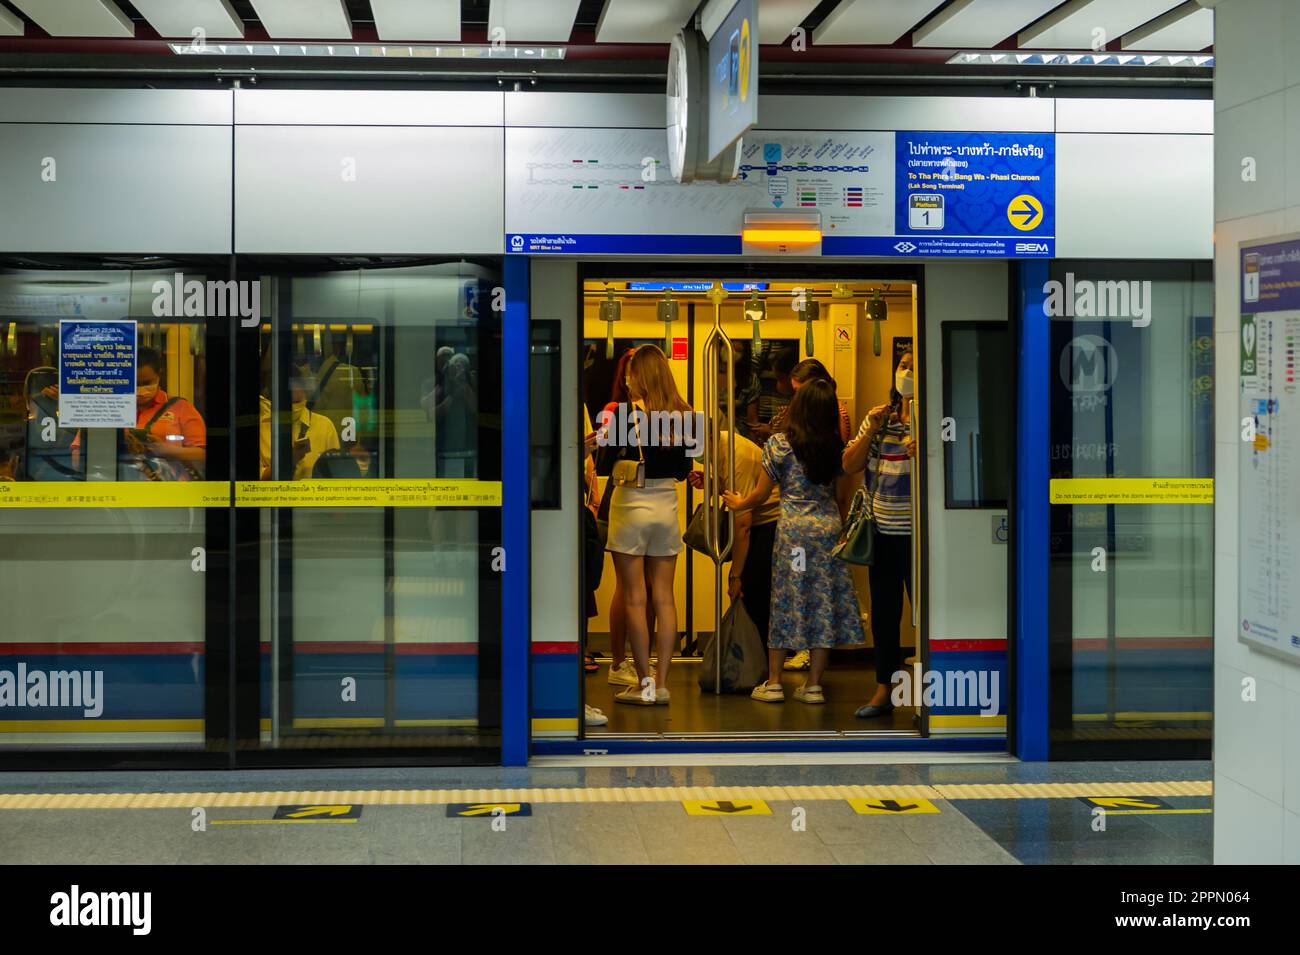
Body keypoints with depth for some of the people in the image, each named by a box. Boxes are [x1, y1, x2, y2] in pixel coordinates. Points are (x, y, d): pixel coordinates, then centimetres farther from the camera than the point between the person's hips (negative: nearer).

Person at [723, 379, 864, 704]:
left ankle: (773, 682, 8)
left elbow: (762, 493, 3)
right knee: (824, 604, 4)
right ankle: (813, 685, 6)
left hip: (793, 530, -2)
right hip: (829, 528, 2)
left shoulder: (779, 444, -5)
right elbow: (844, 496, 10)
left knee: (786, 603, 5)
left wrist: (739, 503, 22)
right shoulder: (838, 448, 4)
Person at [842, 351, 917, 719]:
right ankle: (883, 691, 21)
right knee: (883, 612, 12)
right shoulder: (880, 417, 11)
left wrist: (922, 454, -28)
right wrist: (871, 430, -5)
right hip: (882, 530, 6)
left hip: (917, 532, -6)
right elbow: (850, 466, 8)